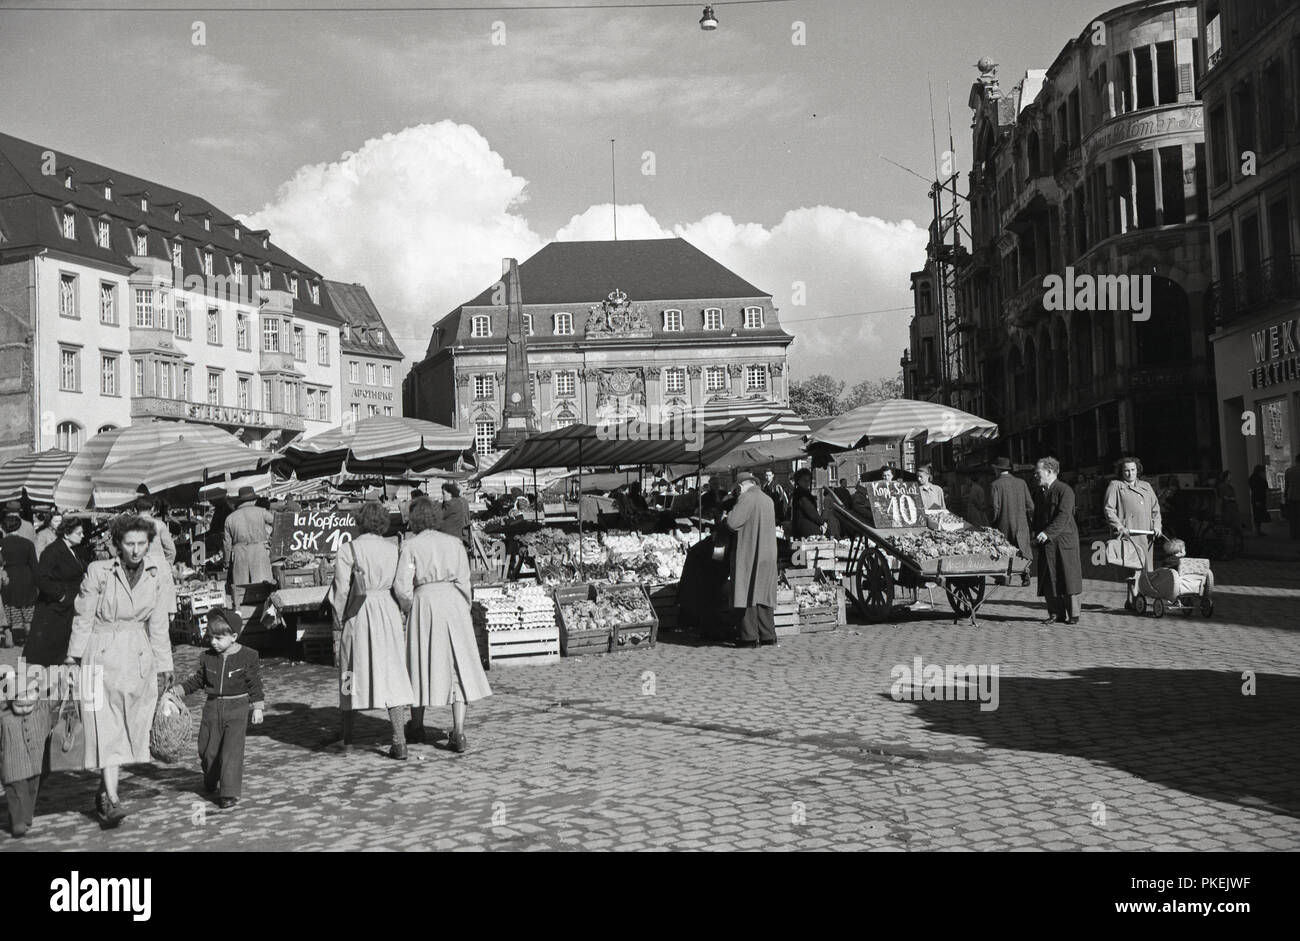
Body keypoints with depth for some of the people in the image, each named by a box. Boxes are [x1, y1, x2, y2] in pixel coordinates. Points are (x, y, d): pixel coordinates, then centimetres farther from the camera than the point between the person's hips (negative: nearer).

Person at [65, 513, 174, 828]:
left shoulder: (154, 578, 3)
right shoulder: (98, 572, -7)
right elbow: (83, 619, -1)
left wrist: (164, 667, 10)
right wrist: (73, 658, -1)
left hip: (139, 659, 4)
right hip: (101, 655, -4)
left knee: (130, 728, 7)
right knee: (106, 728, -9)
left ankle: (103, 791, 24)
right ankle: (112, 800, -13)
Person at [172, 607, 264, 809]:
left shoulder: (247, 656, -7)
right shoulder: (207, 657, 3)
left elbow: (255, 684, -2)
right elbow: (197, 680, 10)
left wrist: (257, 708, -3)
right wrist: (177, 690, -2)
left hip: (237, 708, -4)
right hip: (213, 707, 4)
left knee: (232, 750, -9)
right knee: (207, 749, 11)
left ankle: (230, 792, -6)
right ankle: (210, 783, 37)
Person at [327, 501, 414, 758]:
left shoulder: (348, 550, -5)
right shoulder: (393, 549, 3)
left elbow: (341, 590, -6)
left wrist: (338, 620, 6)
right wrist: (403, 617, 12)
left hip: (359, 614, -2)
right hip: (388, 612, 2)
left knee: (352, 671, 12)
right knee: (392, 673, 3)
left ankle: (347, 737, 22)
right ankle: (399, 741, -4)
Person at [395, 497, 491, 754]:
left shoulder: (410, 545, -3)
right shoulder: (454, 542, 6)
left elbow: (402, 586, -7)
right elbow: (464, 581, 4)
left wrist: (408, 609, 10)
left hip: (425, 601, -2)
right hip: (453, 602, 2)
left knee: (422, 662, 13)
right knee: (457, 666, 4)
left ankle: (417, 728, 27)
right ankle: (458, 733, -4)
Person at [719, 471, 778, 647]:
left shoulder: (746, 498, -11)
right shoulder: (768, 500, 14)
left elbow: (733, 522, -19)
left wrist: (724, 520, 4)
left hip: (748, 554, -7)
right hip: (767, 554, 7)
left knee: (747, 594, -3)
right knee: (763, 594, 11)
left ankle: (750, 637, -3)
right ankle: (768, 636, 11)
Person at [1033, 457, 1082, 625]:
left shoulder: (1064, 490, -9)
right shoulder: (1041, 492, 17)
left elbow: (1063, 516, -18)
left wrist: (1047, 533, -24)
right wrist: (1036, 533, 8)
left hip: (1063, 541, -7)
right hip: (1046, 543, 7)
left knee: (1068, 578, -1)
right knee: (1049, 580, 4)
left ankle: (1073, 614, 7)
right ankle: (1056, 613, 11)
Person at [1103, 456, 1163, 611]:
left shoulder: (1146, 486, 22)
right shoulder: (1115, 486, 6)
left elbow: (1155, 508, 22)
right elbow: (1108, 509, -2)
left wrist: (1156, 525, 6)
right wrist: (1119, 526, -15)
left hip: (1146, 535, 6)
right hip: (1127, 533, -6)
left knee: (1145, 569, 5)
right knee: (1135, 566, -17)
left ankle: (1132, 601, 11)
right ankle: (1133, 600, -13)